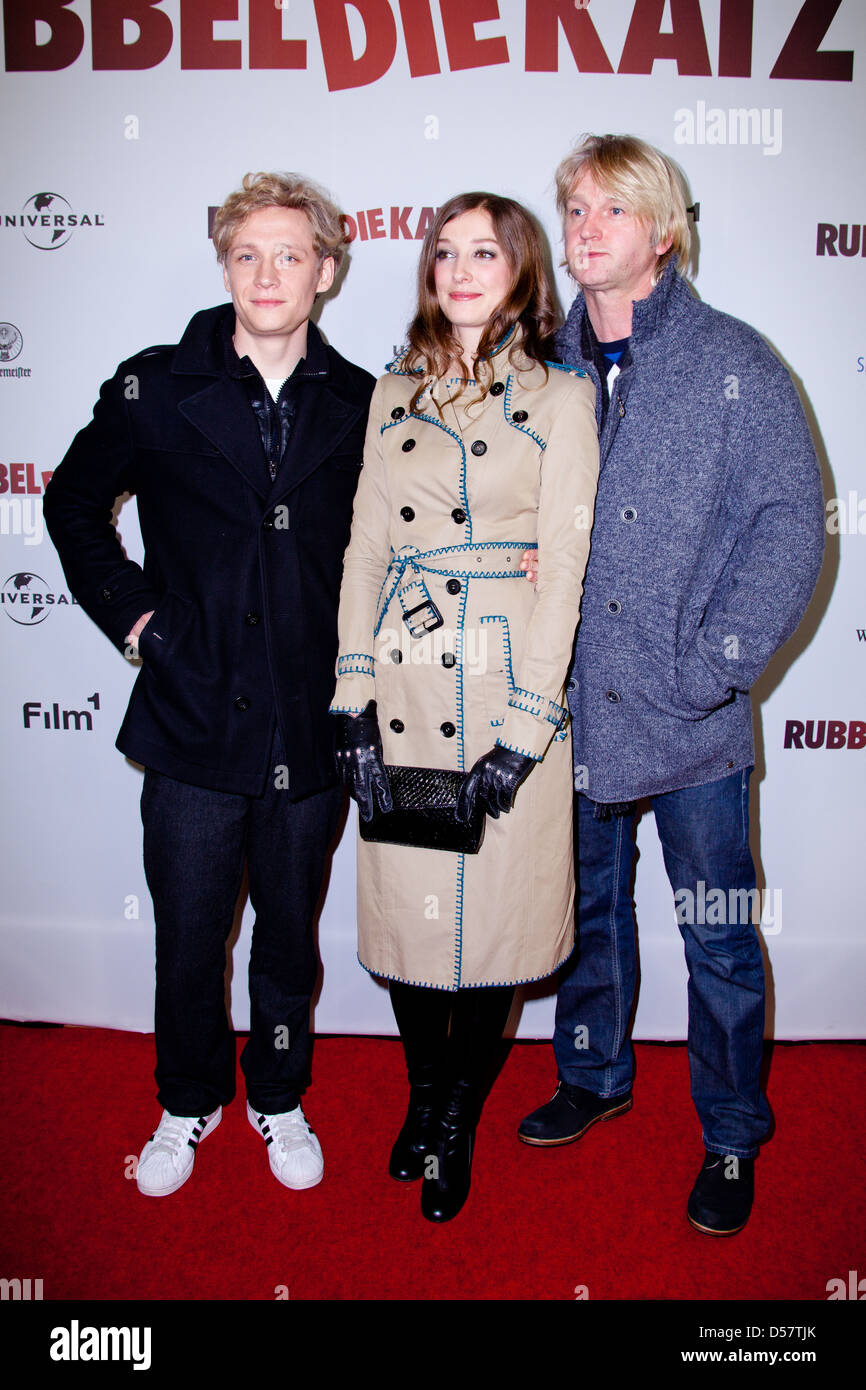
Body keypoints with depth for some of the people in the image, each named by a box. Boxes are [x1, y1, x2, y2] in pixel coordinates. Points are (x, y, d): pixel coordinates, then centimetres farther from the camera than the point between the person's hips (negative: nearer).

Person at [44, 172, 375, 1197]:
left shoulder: (360, 405, 2)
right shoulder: (155, 390, -1)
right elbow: (74, 504, 11)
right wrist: (131, 613, 2)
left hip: (312, 729, 1)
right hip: (193, 724, -1)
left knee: (290, 932, 16)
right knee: (188, 935, 11)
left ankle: (278, 1098, 39)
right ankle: (189, 1104, 36)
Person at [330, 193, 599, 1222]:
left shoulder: (559, 398, 1)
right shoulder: (394, 394, 12)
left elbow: (563, 566, -5)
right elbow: (365, 545, 8)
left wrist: (525, 730, -12)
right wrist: (353, 702, -1)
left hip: (507, 686, -3)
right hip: (402, 685, 3)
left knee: (495, 902, 4)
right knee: (402, 898, 9)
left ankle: (458, 1118, 27)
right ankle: (423, 1093, 33)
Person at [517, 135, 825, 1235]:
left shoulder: (735, 363, -5)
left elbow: (789, 527, -9)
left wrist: (712, 668, -15)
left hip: (692, 725, -3)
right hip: (574, 707, 4)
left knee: (717, 938, 8)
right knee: (588, 908, 20)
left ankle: (730, 1137, 29)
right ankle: (593, 1075, 42)